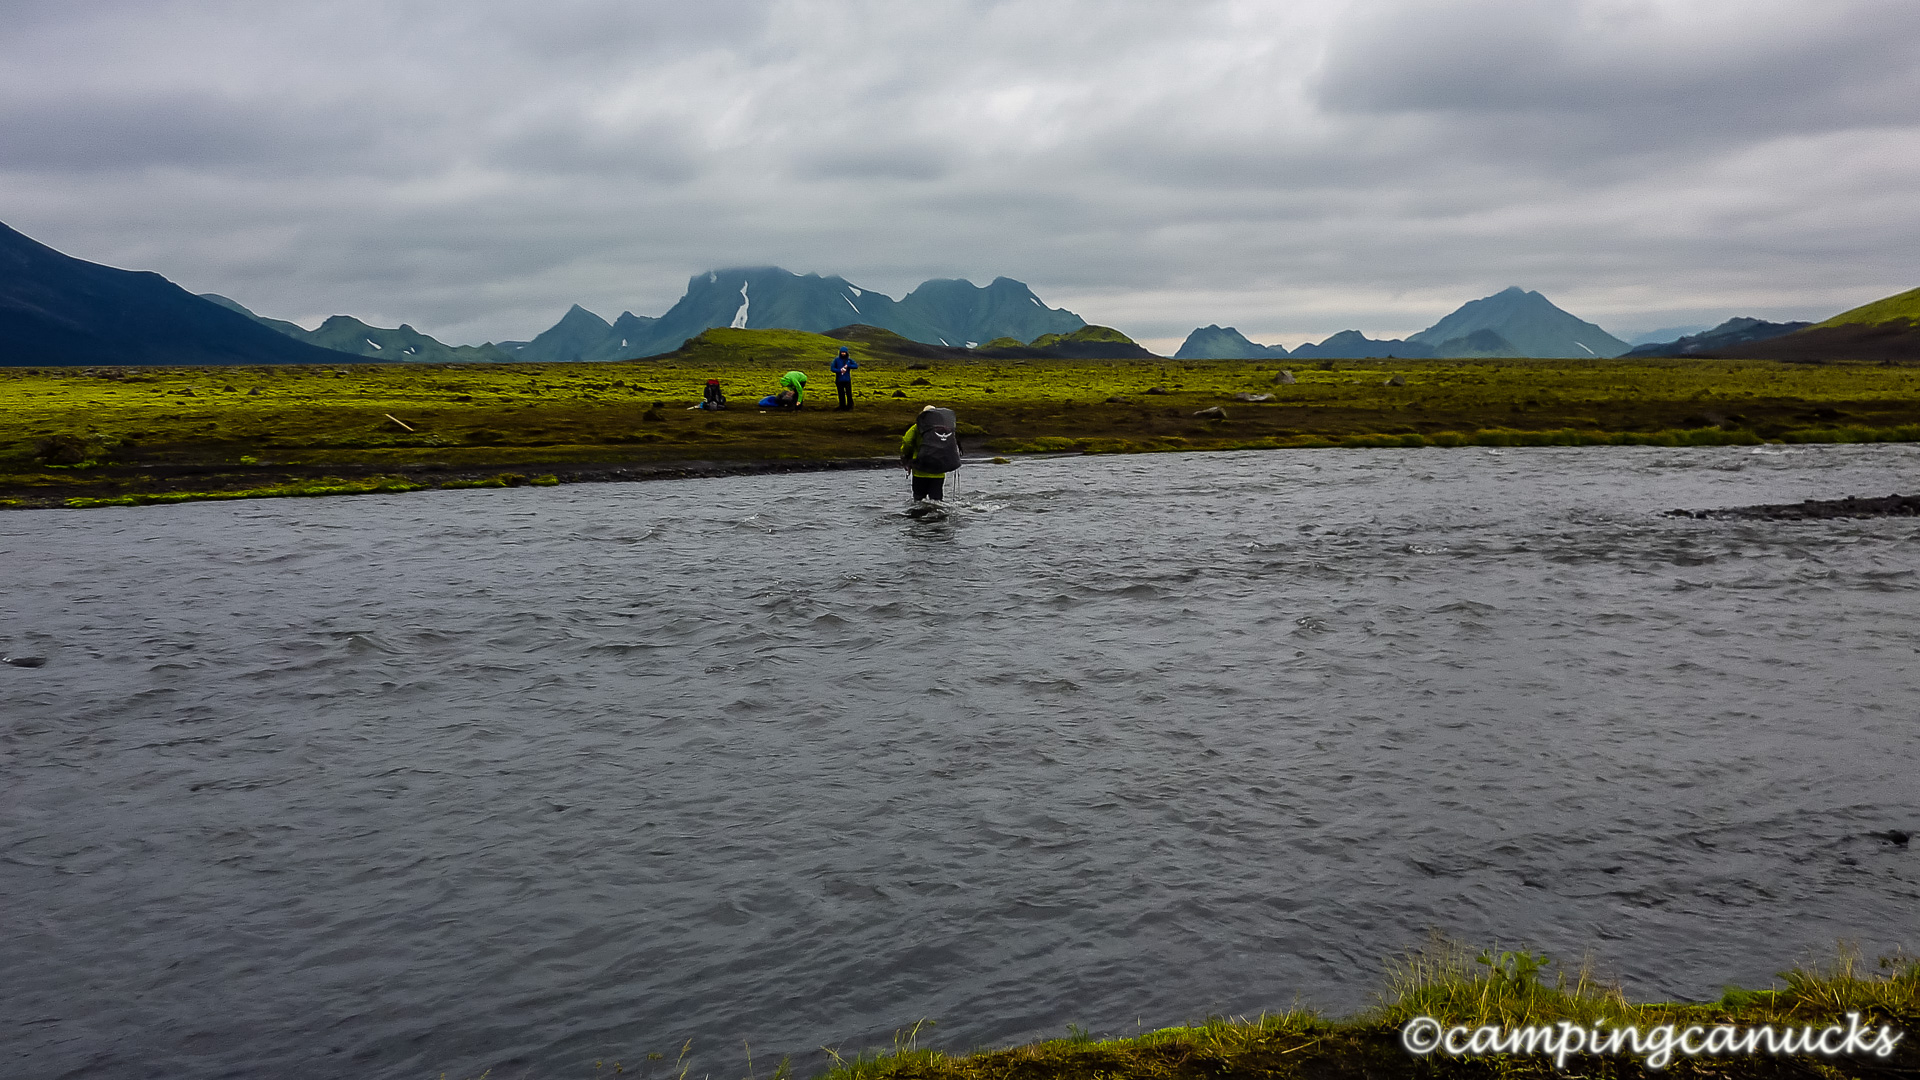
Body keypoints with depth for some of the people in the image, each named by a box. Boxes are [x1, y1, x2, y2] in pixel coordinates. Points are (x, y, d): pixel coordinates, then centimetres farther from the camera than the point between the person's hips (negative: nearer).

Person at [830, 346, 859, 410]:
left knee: (849, 394, -7)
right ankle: (842, 407, 12)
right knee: (841, 395, 3)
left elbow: (856, 365, -3)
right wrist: (840, 370, -15)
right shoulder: (837, 359, 2)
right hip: (839, 380, 0)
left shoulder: (849, 360, 5)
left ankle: (850, 406, 10)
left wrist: (848, 366, -14)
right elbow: (832, 368, 0)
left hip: (847, 380, 0)